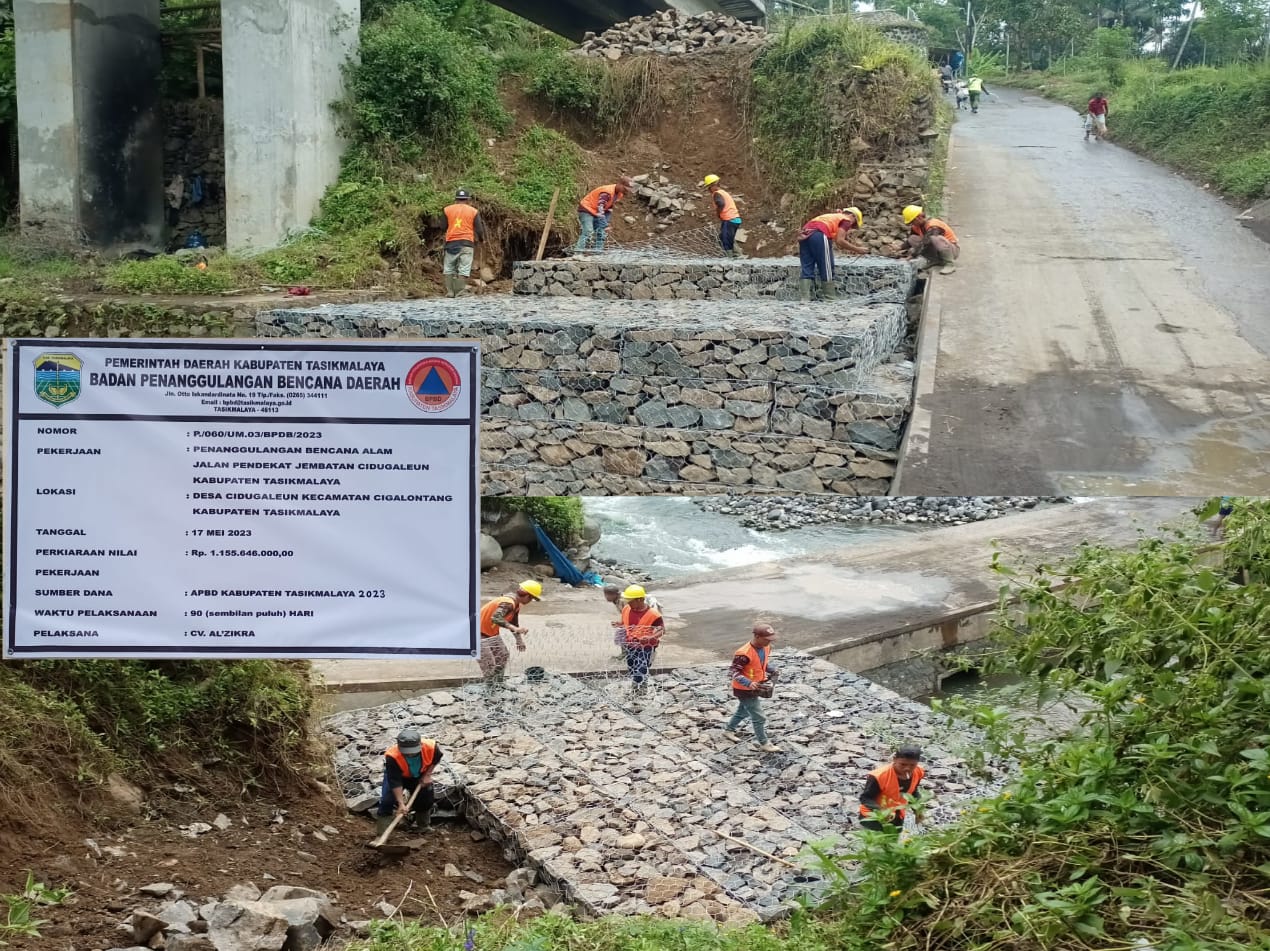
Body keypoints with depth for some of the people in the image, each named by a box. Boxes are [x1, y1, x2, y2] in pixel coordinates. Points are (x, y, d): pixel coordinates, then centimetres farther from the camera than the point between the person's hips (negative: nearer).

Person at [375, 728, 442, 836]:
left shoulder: (431, 747, -36)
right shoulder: (392, 756, -43)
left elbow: (436, 759, -8)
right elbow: (395, 782, -36)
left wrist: (427, 775, -13)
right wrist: (401, 804, -38)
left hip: (419, 775, 3)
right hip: (397, 775, -3)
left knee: (427, 799, 8)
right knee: (387, 800, -19)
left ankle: (424, 827, 37)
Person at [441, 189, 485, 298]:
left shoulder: (447, 210, 6)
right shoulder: (473, 211, 4)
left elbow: (443, 227, 8)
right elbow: (479, 229, 5)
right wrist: (482, 239, 24)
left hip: (451, 243, 1)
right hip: (467, 242, -1)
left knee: (448, 268, 9)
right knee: (463, 269, -1)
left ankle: (449, 292, 6)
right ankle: (460, 292, -6)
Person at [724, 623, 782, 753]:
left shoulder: (766, 648, -6)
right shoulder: (743, 654, -32)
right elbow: (735, 673, -25)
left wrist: (772, 670, -6)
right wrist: (749, 683, -39)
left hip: (756, 688, 9)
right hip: (745, 690, -9)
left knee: (743, 711, 28)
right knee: (759, 717, 0)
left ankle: (729, 729, 49)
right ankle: (764, 743, 17)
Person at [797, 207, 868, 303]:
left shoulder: (832, 217, 36)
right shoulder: (846, 220, 13)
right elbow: (839, 241, -1)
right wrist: (857, 249, 7)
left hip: (804, 234, 7)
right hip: (818, 234, -7)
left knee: (807, 270, 4)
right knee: (827, 269, 3)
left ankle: (803, 298, -6)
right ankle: (829, 298, 5)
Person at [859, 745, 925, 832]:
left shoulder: (918, 772, -15)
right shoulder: (880, 776, -35)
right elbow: (865, 798, -26)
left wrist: (917, 808, -7)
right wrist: (880, 810, -43)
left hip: (896, 818, 6)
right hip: (873, 817, -6)